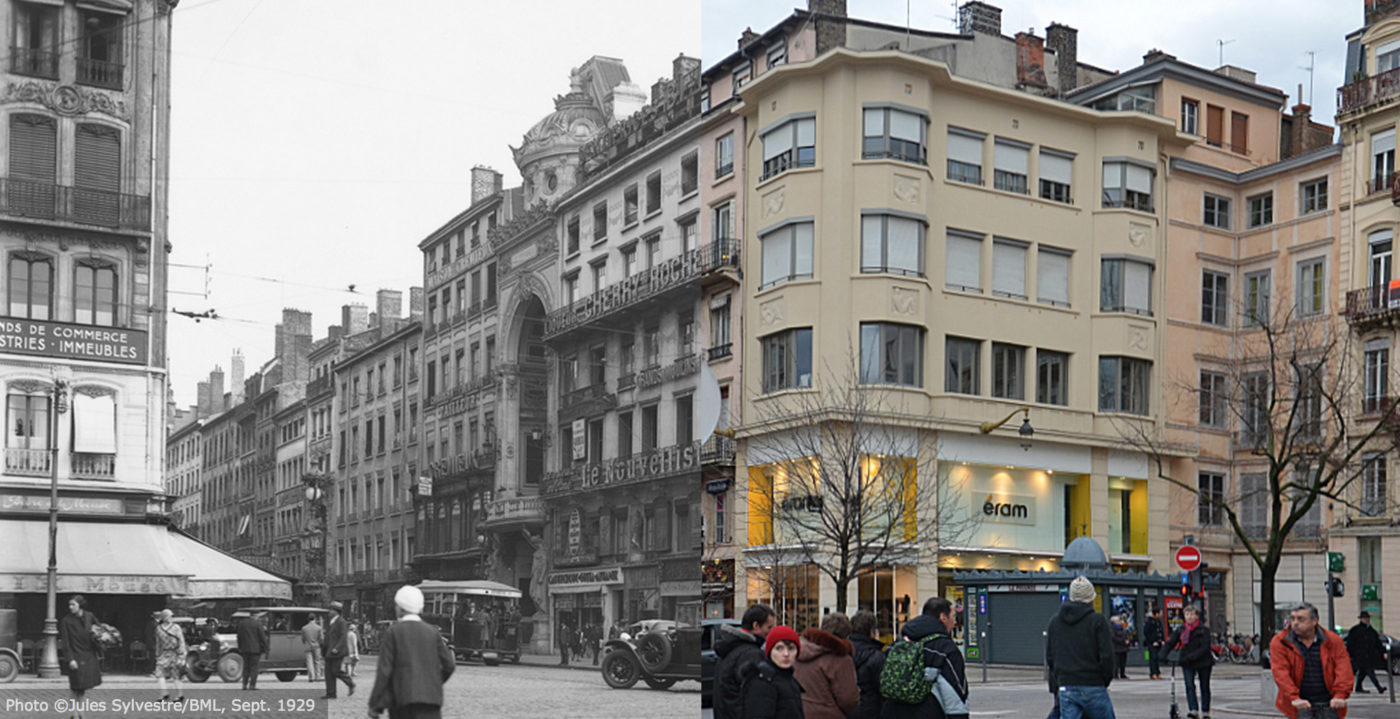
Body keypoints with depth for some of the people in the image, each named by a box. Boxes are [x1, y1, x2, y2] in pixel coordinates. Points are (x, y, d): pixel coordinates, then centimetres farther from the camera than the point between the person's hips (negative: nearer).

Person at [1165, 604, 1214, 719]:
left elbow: (1205, 647, -19)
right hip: (1187, 663, 2)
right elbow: (1170, 643, -1)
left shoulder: (1204, 629, -11)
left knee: (1204, 687, 11)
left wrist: (1192, 657, -30)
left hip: (1203, 662, -2)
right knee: (1189, 686, -16)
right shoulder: (1181, 630, 1)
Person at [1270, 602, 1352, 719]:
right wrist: (1294, 698, -24)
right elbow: (1281, 673, -11)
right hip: (1297, 707, -1)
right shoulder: (1279, 642, 0)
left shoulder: (1333, 641, 5)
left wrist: (1339, 695, -18)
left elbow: (1343, 671, -2)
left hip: (1329, 705, 1)